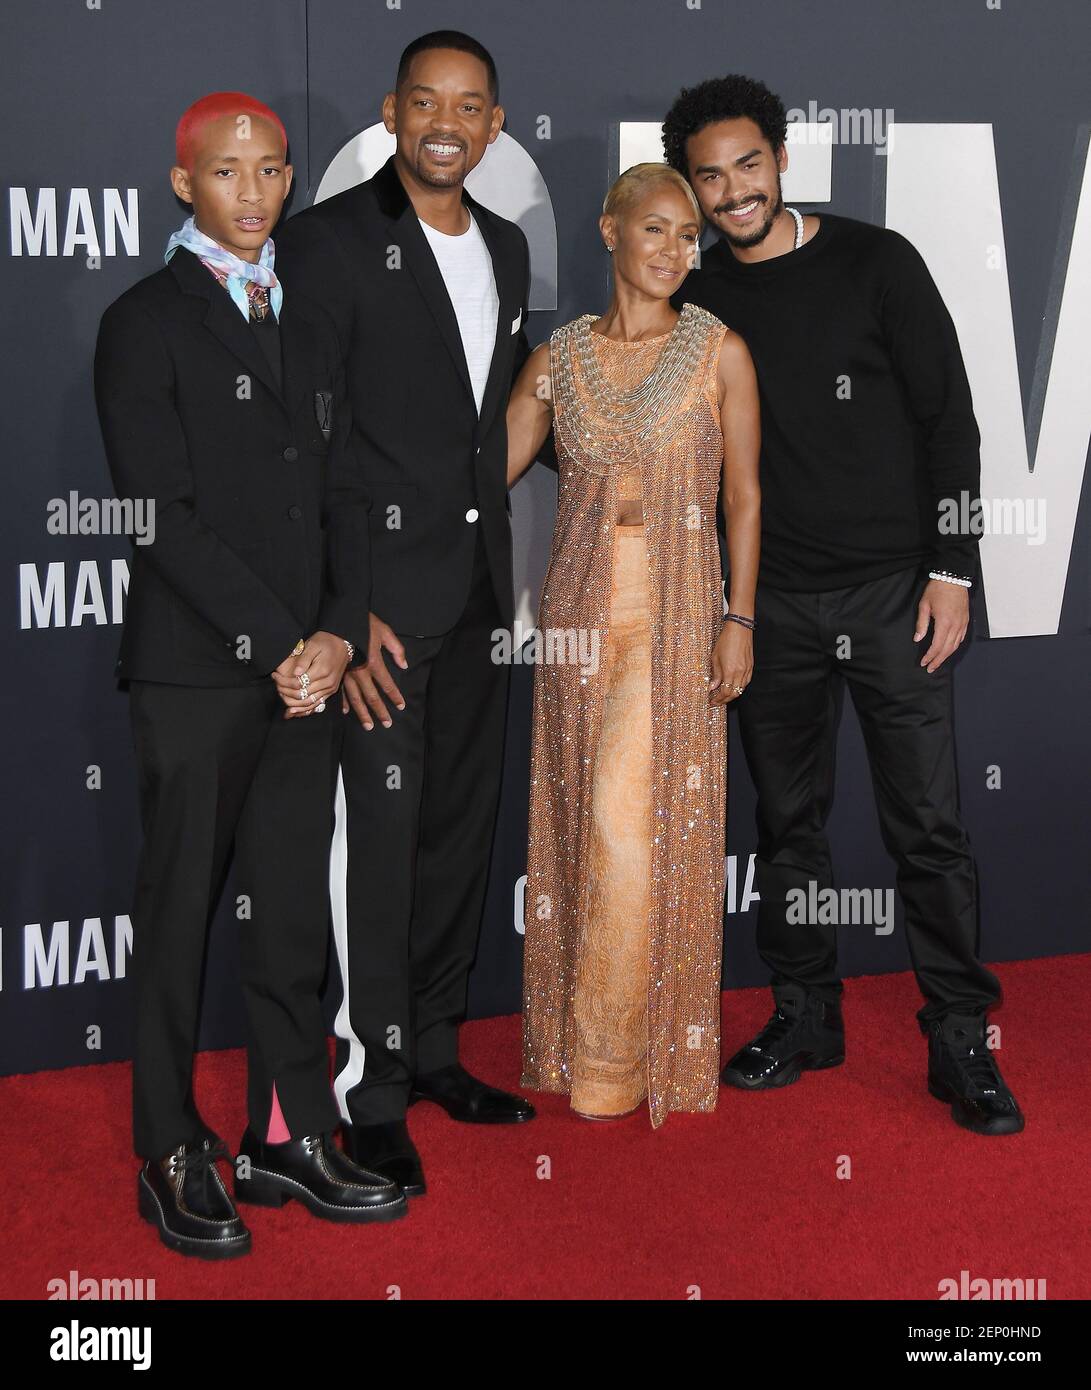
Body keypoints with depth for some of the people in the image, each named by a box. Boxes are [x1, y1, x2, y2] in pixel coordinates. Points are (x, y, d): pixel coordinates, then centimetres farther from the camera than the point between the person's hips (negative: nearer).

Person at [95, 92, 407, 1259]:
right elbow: (163, 514, -11)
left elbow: (342, 497, 14)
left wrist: (338, 633, -2)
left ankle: (288, 1140, 18)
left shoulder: (309, 328, 18)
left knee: (293, 919, 8)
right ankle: (172, 1159, 13)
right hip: (194, 671, -5)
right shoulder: (145, 323, -3)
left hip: (303, 670, 6)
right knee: (180, 919, 2)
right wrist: (279, 646, -13)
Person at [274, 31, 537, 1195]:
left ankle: (431, 1045, 29)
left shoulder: (506, 248, 13)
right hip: (379, 590, -7)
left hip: (475, 592, 7)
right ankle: (368, 1089, 9)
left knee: (461, 825, 14)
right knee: (376, 837, -3)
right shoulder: (329, 240, -9)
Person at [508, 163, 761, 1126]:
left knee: (642, 825, -6)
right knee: (578, 819, 6)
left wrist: (739, 620, -7)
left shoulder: (720, 352, 0)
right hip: (581, 607, 3)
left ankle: (619, 1052, 7)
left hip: (676, 611, -3)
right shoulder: (561, 358, 7)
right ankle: (577, 1043, 19)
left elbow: (745, 498, -1)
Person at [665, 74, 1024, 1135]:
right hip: (773, 600, 3)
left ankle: (961, 1045, 7)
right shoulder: (699, 301, 7)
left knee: (928, 824, -2)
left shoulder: (875, 264, -2)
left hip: (892, 590, -3)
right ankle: (805, 1017, 24)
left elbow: (948, 419, -2)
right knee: (788, 818, 10)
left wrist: (950, 570, -8)